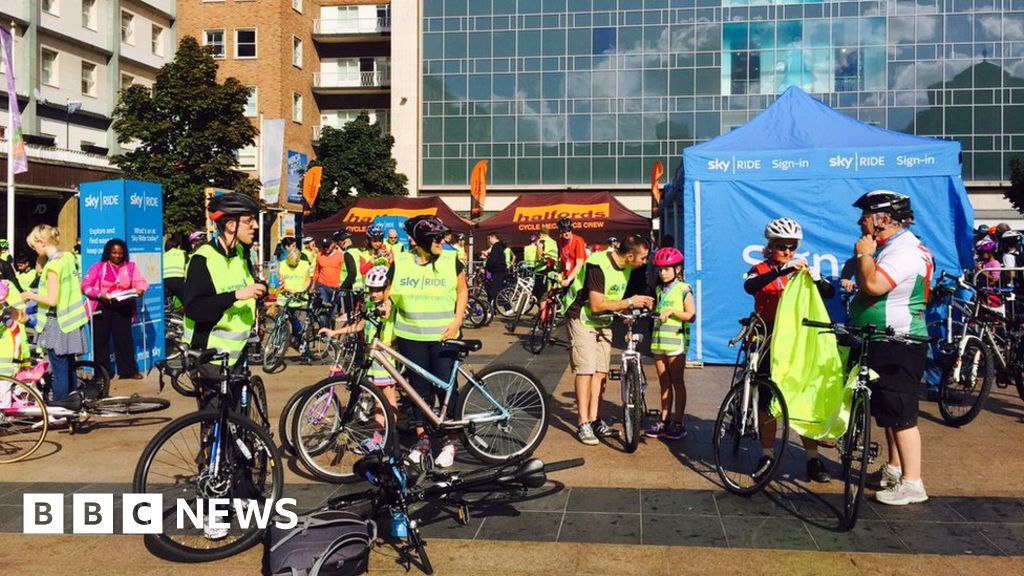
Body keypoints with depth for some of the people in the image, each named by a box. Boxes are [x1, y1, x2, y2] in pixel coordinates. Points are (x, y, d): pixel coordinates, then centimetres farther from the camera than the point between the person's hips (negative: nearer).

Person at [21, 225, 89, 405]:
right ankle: (71, 402, 25)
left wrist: (31, 295, -7)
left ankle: (59, 407, 4)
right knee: (68, 367, 17)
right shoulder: (68, 257, 5)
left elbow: (52, 300, -21)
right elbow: (79, 287, 14)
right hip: (71, 320, 9)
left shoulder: (53, 265, -19)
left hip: (57, 323, -9)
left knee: (59, 369, -2)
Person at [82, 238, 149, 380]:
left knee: (124, 339, 1)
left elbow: (141, 282, -1)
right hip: (102, 308, -1)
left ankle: (129, 370, 6)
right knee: (101, 341, 2)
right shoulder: (98, 267, 3)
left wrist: (140, 289, -24)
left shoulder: (131, 266, 10)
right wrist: (99, 295, -21)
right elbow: (85, 285, -4)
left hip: (123, 308, 1)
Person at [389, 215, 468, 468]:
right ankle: (422, 439, 22)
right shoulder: (401, 263, 0)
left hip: (442, 336, -1)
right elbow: (390, 294, 11)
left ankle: (450, 441, 14)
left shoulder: (451, 261, -3)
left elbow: (462, 291, 6)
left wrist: (457, 321, -5)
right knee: (419, 388, 9)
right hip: (410, 336, 1)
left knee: (446, 388, -1)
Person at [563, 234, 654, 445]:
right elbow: (597, 305, -30)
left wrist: (639, 303, -8)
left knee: (600, 371, 6)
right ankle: (583, 424, -5)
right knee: (585, 370, -10)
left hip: (604, 322, 8)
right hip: (583, 319, -8)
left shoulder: (626, 267, -1)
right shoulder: (598, 265, -28)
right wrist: (629, 303, -24)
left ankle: (594, 420, 13)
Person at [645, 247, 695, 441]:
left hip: (675, 341, -6)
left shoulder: (683, 289, -4)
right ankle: (664, 421, 16)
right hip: (658, 341, 6)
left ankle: (678, 424, 6)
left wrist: (672, 311, -20)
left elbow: (691, 315, -10)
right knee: (664, 384, 10)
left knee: (677, 383, 1)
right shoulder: (659, 290, 14)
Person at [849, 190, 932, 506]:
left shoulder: (904, 250, -19)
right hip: (884, 345, 11)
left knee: (900, 415, -7)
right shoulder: (892, 246, 15)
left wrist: (864, 254, -20)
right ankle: (894, 469, 31)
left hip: (899, 348, -11)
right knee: (888, 412, 19)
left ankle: (912, 483, -1)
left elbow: (874, 284, -33)